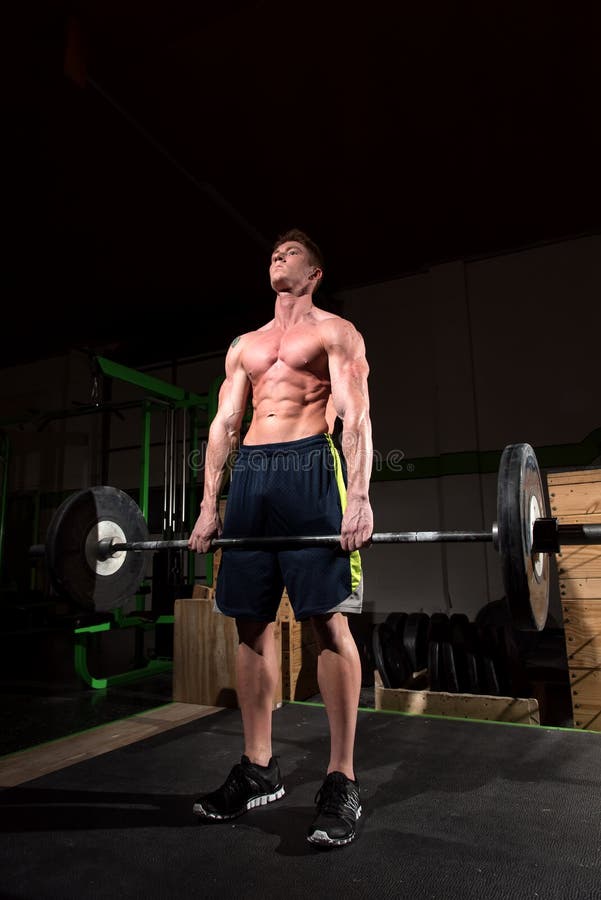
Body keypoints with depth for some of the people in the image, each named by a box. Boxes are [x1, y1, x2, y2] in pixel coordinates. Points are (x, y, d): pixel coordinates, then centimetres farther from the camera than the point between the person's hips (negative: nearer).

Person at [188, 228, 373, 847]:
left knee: (328, 621, -7)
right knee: (250, 623, 5)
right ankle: (258, 769, 19)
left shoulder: (335, 331, 10)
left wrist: (358, 497, -17)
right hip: (248, 473, 6)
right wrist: (209, 505, 8)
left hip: (312, 467, -5)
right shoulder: (244, 345, 25)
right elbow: (224, 423, 17)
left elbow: (355, 416, -3)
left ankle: (341, 780, 6)